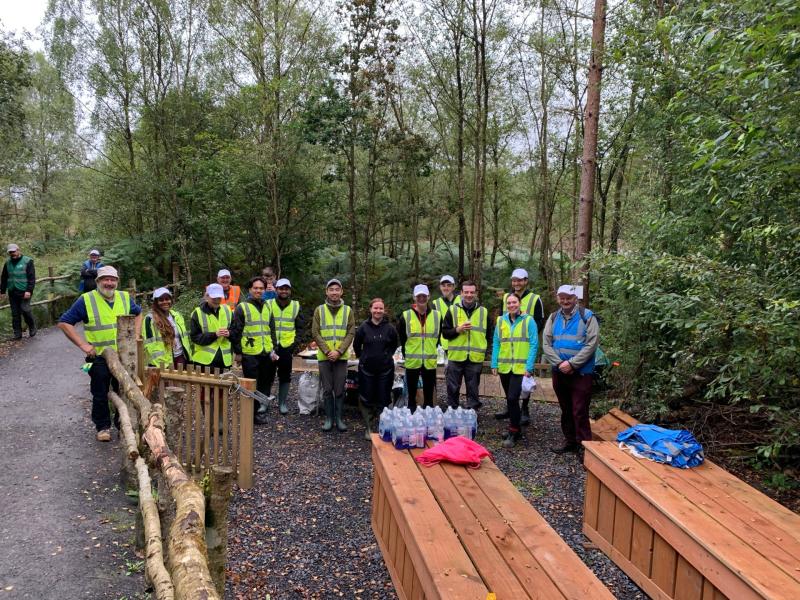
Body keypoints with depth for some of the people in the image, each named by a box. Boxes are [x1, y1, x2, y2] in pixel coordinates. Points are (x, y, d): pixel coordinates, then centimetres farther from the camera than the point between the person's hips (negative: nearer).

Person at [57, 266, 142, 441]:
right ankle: (103, 427, 22)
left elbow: (138, 313, 23)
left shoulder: (125, 298, 5)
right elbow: (64, 323, -6)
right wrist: (82, 344, -13)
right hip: (99, 358, -3)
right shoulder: (86, 300, -7)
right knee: (100, 396, 7)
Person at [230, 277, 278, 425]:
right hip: (249, 353, -6)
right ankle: (252, 414, 11)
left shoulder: (267, 307, 14)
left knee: (264, 384, 11)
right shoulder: (242, 307, -5)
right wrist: (237, 352, -8)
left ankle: (261, 410, 23)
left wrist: (273, 349, 15)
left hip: (266, 353, 6)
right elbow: (235, 331, -7)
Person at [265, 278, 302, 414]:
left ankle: (282, 403, 18)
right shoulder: (268, 304, -2)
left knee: (285, 376, 8)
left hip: (287, 347, 2)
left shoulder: (296, 306, 4)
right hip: (270, 346, -1)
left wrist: (296, 341, 0)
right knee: (268, 375, 5)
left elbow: (300, 326, 10)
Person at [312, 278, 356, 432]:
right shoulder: (319, 310, 4)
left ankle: (339, 418, 14)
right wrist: (327, 351, -11)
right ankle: (329, 418, 14)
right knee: (327, 390, 5)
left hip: (341, 356, 0)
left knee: (340, 390, 4)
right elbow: (315, 333, -1)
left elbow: (351, 333, -1)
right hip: (324, 356, 0)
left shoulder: (348, 310, 4)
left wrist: (339, 351, -12)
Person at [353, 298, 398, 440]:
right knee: (367, 399, 5)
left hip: (385, 369, 0)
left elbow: (394, 345, 14)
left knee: (383, 399, 5)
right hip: (366, 368, 0)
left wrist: (387, 356, 10)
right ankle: (368, 427, 19)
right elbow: (356, 345, 9)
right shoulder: (363, 327, -5)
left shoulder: (390, 328, -3)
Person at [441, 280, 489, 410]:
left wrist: (485, 351, 5)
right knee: (453, 389, 6)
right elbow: (444, 332, 2)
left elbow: (489, 334, 15)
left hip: (475, 358, 1)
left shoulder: (484, 312, 7)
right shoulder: (452, 310, 3)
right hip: (456, 357, -1)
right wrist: (457, 330, -14)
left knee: (473, 390, 8)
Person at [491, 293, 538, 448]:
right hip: (504, 367, 5)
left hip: (521, 368, -4)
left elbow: (534, 345, -7)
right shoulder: (501, 321, 6)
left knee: (512, 398, -13)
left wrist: (528, 367, -13)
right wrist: (494, 364, 2)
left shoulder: (528, 320, -4)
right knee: (510, 399, 14)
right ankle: (515, 429, 29)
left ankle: (514, 432, 1)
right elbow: (496, 344, 9)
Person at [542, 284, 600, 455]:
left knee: (579, 412, -5)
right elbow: (546, 344, 2)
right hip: (559, 372, 5)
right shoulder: (553, 318, 7)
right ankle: (570, 442, 28)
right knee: (565, 410, 16)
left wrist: (572, 363, -17)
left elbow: (591, 344, -13)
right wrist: (560, 363, -11)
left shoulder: (587, 317, -7)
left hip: (581, 373, -5)